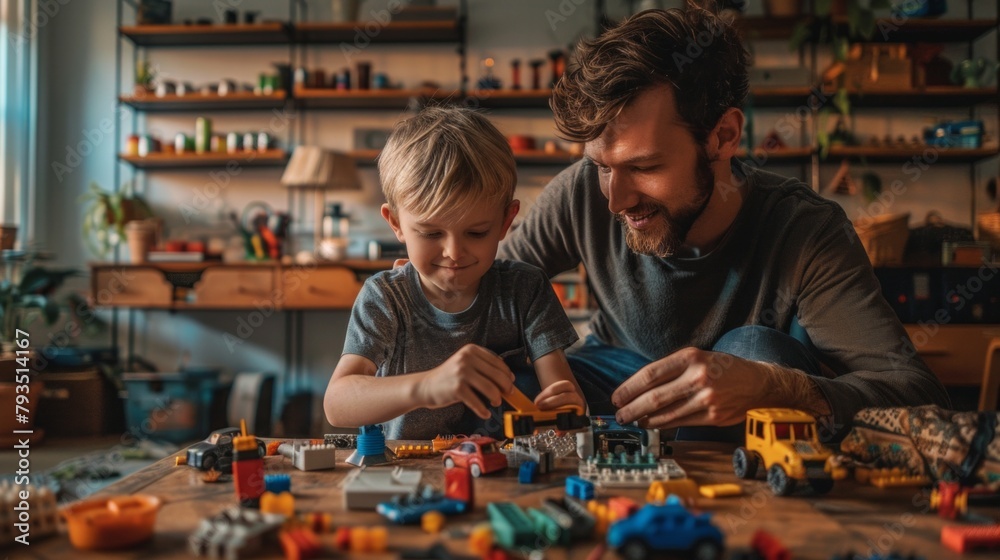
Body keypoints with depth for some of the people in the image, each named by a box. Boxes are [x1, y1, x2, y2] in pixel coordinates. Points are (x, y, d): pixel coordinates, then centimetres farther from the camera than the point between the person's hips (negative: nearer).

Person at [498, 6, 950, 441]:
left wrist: (773, 387, -54)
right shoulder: (582, 194, -21)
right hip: (621, 375, 2)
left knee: (756, 348, -33)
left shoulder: (805, 234, -28)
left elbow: (920, 398, -34)